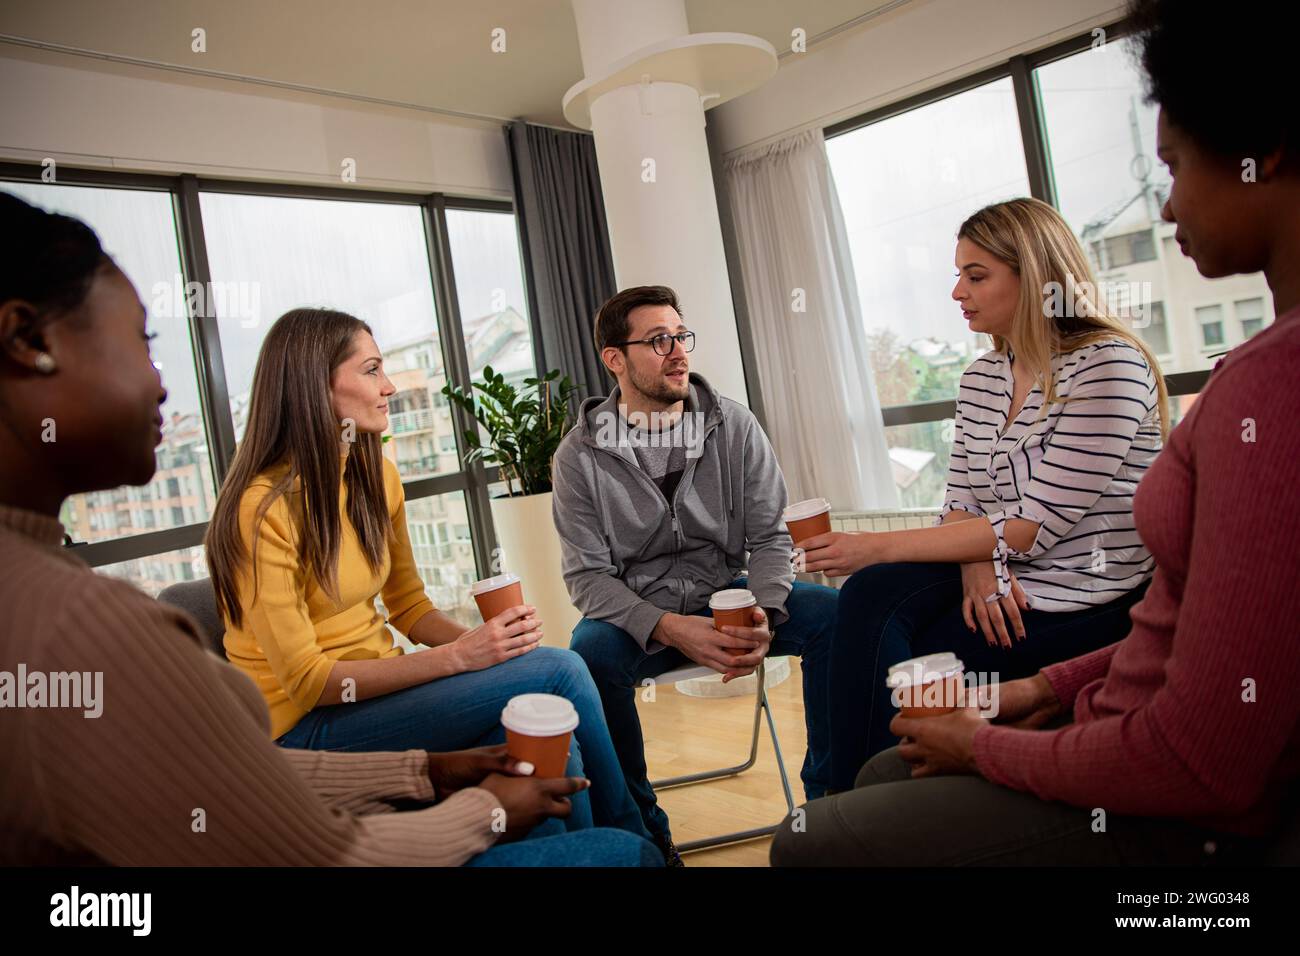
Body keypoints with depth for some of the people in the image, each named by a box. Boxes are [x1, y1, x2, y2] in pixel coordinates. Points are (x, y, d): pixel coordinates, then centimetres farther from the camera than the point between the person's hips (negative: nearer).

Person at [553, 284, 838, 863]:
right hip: (635, 615, -2)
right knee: (591, 653, -34)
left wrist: (764, 613, -21)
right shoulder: (582, 453, -6)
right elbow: (588, 576, -9)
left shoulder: (734, 426, -1)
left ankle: (830, 796, -2)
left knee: (832, 613, -21)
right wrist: (669, 628, -26)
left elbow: (768, 537, 0)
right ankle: (640, 827, -10)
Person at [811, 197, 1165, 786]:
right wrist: (977, 567, -16)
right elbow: (961, 501, 8)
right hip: (1000, 583, 7)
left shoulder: (1110, 365, -15)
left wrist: (879, 546, -21)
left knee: (881, 657, -18)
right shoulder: (980, 379, 9)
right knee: (871, 594, -19)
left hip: (1090, 602, -6)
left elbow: (1032, 527, -21)